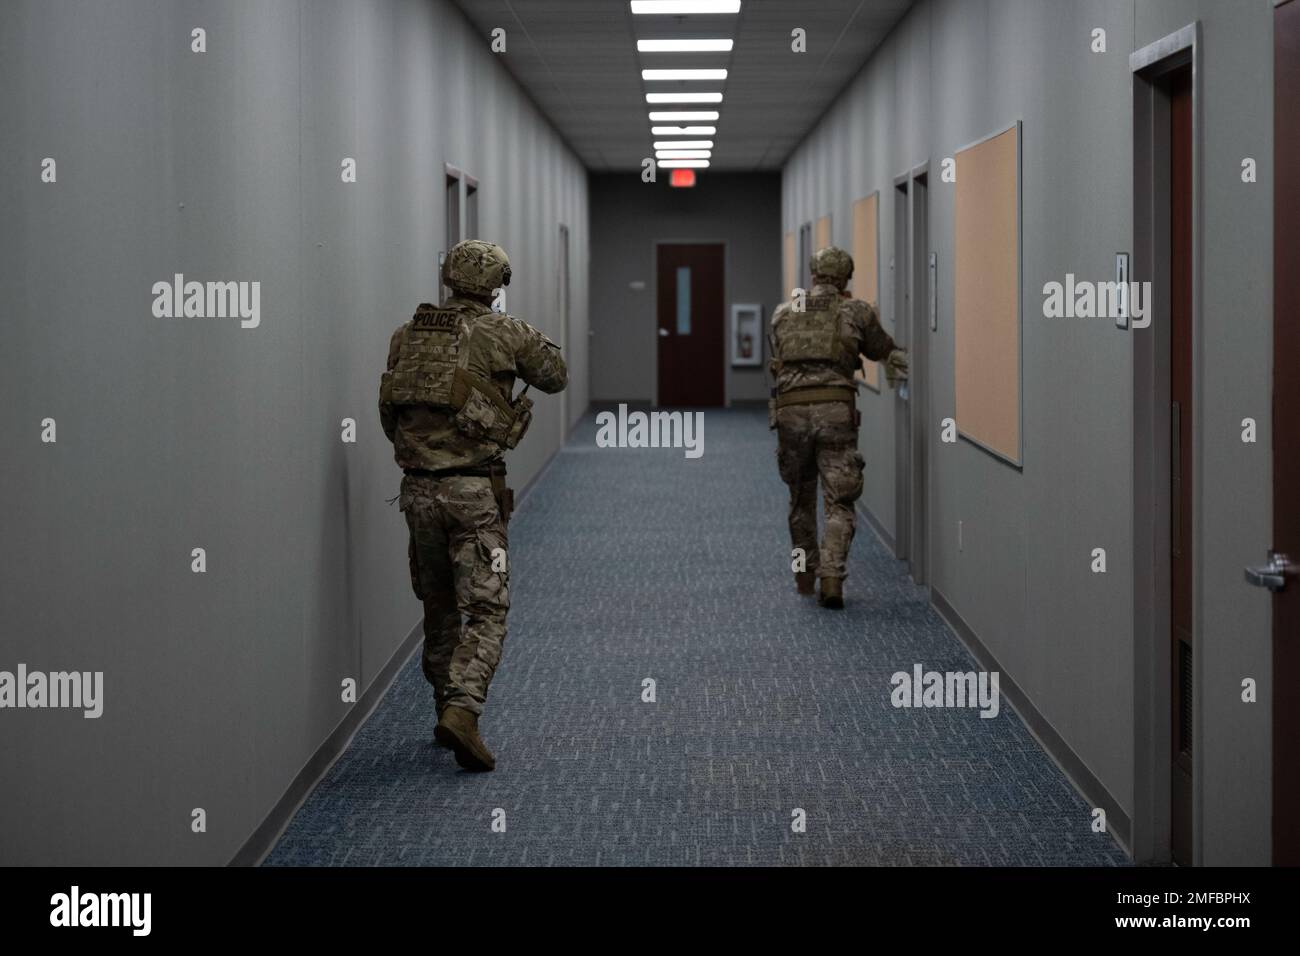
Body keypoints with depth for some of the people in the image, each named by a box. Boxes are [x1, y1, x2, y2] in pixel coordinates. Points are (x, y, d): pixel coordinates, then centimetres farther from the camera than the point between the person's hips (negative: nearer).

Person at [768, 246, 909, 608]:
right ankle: (831, 577, -15)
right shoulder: (857, 311, 9)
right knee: (839, 501, 0)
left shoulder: (782, 313, 15)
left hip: (791, 411, 2)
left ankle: (805, 574, 29)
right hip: (835, 410, -2)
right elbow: (884, 351, 20)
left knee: (800, 497, 19)